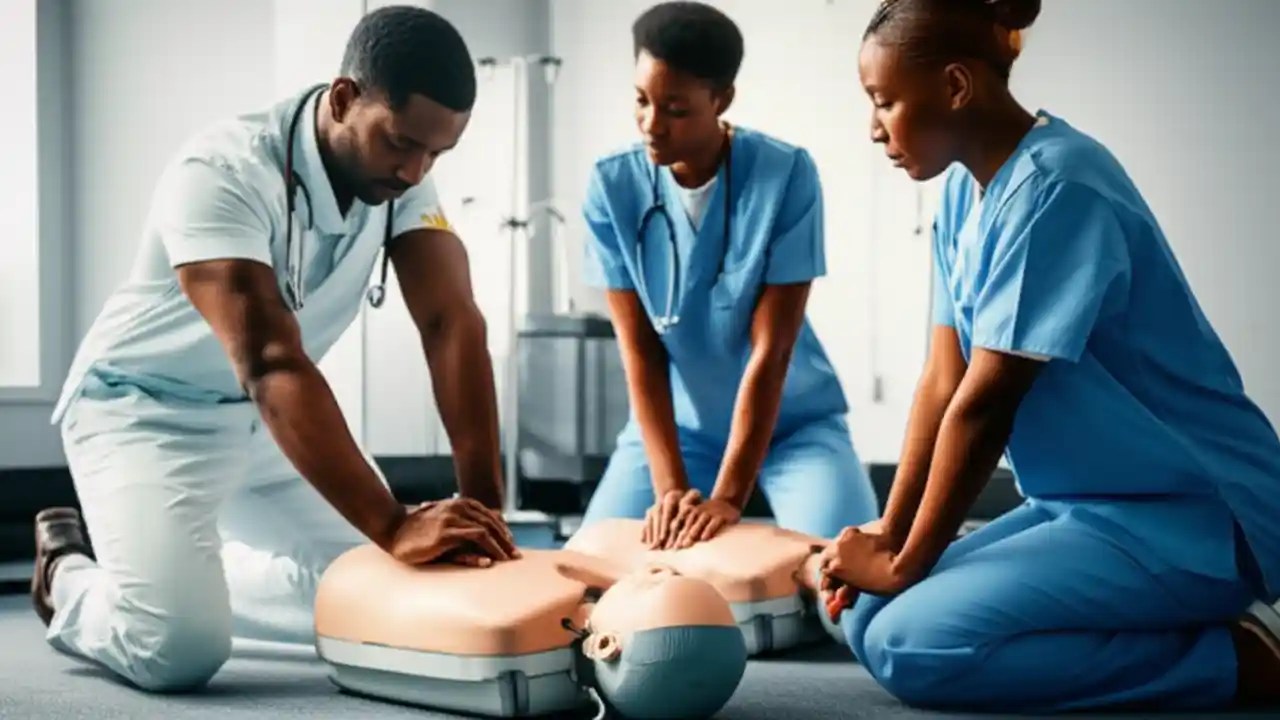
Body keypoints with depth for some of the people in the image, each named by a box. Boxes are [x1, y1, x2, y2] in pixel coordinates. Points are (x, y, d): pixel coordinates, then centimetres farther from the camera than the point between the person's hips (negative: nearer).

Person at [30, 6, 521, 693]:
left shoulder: (401, 170, -12)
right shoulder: (223, 174, -32)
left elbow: (453, 323, -20)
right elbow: (273, 365, -41)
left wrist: (483, 502, -30)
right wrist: (392, 525, -48)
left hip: (263, 413, 7)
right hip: (145, 408, -7)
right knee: (180, 647, -24)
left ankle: (196, 571, 22)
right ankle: (70, 580, 10)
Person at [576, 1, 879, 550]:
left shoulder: (786, 175, -21)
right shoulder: (612, 186, -14)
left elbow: (771, 350, -22)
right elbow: (639, 347, -13)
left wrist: (727, 497, -27)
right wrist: (670, 486, -23)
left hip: (792, 420, -2)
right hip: (676, 423, 2)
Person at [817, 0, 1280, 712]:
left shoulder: (1053, 189, -22)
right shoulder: (965, 190, 6)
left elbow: (983, 406, -20)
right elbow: (943, 383, 6)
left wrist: (907, 564, -11)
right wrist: (889, 537, 0)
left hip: (1190, 516, -9)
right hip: (1092, 500, 10)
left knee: (909, 643, -22)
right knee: (868, 618, 2)